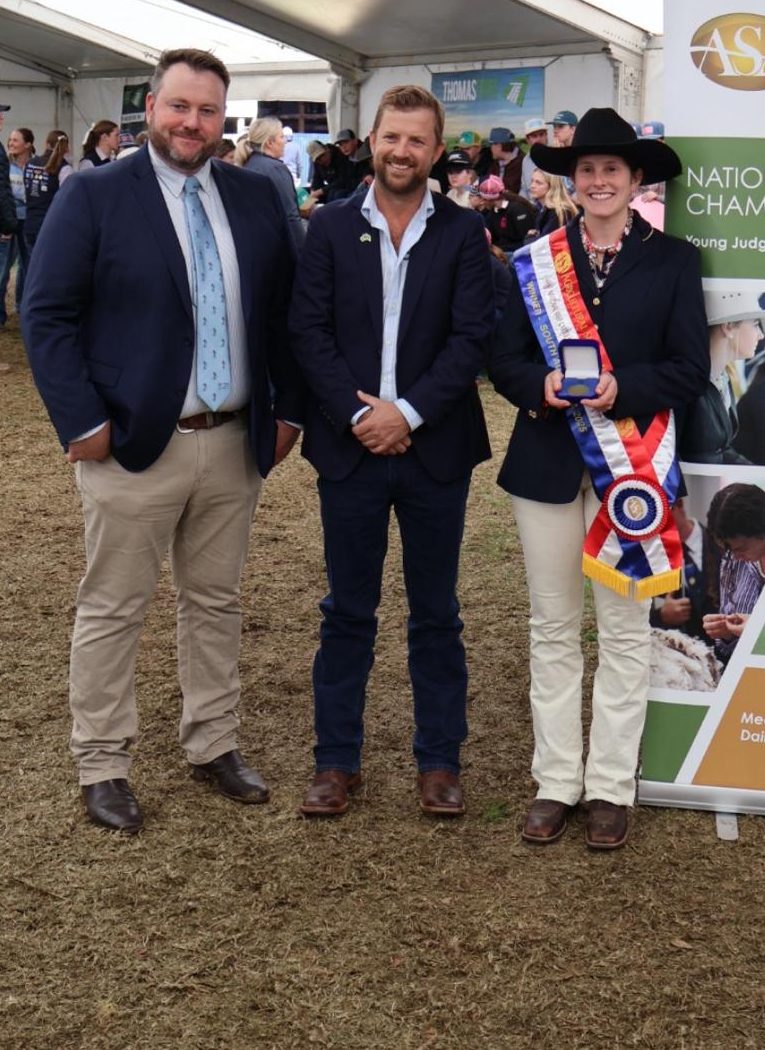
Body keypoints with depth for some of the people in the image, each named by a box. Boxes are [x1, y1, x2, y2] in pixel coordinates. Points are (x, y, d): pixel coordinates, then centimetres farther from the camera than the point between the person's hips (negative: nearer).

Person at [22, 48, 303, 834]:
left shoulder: (256, 197, 7)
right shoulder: (93, 196, -5)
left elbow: (284, 311, 12)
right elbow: (46, 316, -7)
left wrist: (286, 409, 5)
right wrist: (83, 422, -14)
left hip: (235, 443, 4)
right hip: (135, 445, -4)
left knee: (215, 602, 15)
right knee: (112, 610, 5)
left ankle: (212, 747, 30)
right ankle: (101, 767, 19)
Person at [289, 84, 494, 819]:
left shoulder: (463, 233, 1)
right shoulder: (331, 227, 3)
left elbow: (472, 338, -6)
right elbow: (308, 330, -3)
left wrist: (406, 412, -15)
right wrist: (357, 414, -13)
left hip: (435, 448, 0)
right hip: (350, 447, 1)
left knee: (435, 613, 9)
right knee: (347, 610, 9)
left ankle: (439, 760, 21)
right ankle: (336, 760, 20)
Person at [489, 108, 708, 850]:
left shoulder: (672, 261, 2)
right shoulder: (537, 259, 6)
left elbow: (690, 370, -3)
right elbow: (504, 361, 4)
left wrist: (622, 387, -20)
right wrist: (542, 383, -17)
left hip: (632, 463, -2)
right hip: (548, 461, 2)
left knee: (624, 629, 5)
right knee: (552, 629, 8)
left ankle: (610, 786, 16)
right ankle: (556, 781, 19)